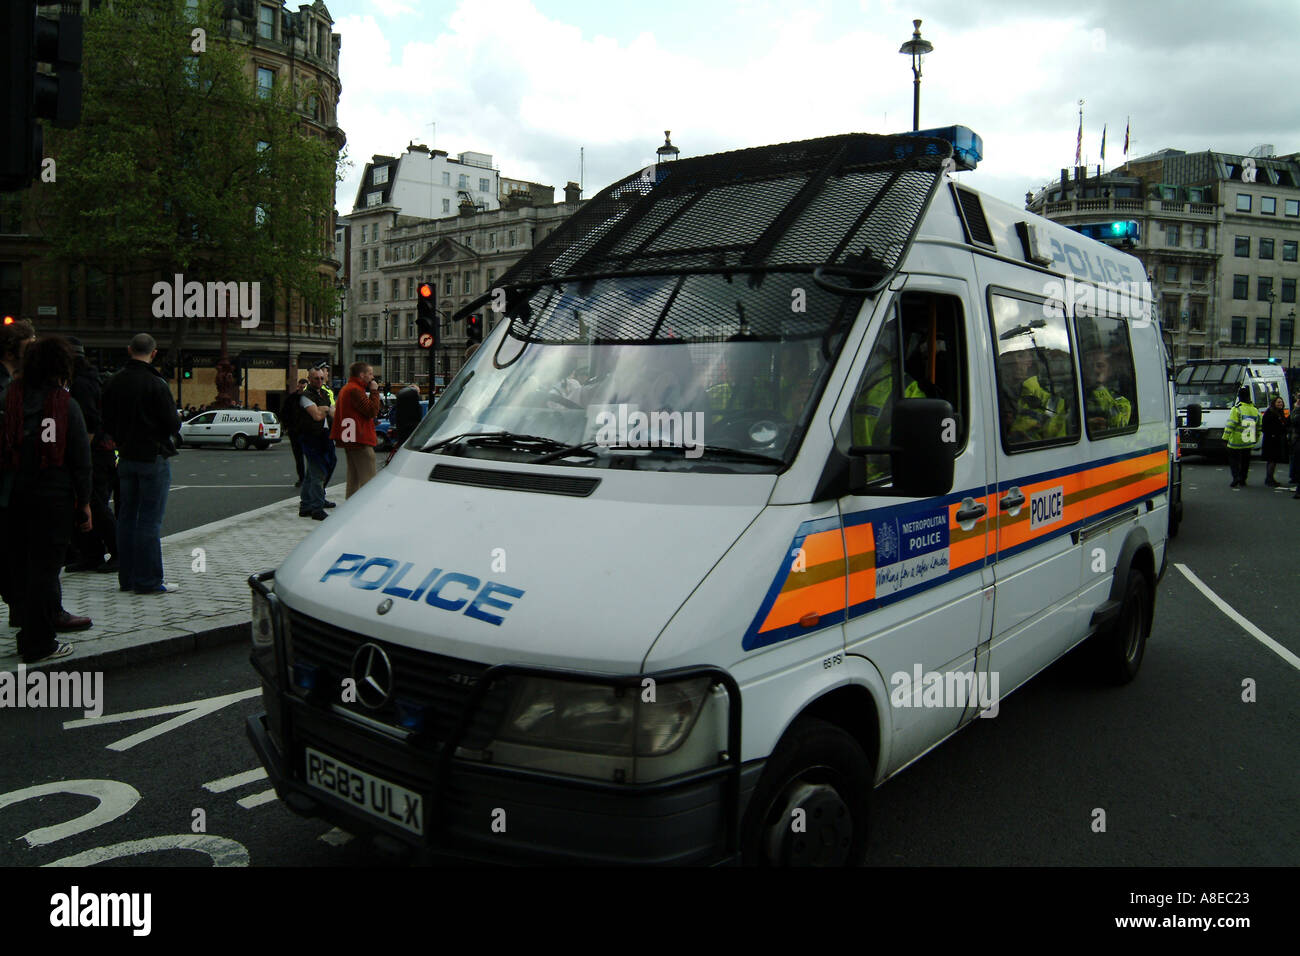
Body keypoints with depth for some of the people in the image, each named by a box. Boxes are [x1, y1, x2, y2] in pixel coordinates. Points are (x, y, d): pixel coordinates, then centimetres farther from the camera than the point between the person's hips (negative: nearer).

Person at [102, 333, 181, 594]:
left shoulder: (114, 382, 4)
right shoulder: (155, 384, -15)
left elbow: (108, 423, 9)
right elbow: (173, 425, -15)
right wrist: (177, 418, 6)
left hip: (126, 457, 6)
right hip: (153, 457, -6)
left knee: (126, 516, 13)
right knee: (150, 520, -3)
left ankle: (126, 577, 19)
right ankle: (148, 580, 1)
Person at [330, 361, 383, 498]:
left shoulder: (346, 388, 20)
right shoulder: (355, 390, -14)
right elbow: (372, 411, -19)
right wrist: (374, 391, -11)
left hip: (349, 440, 11)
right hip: (359, 440, -11)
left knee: (354, 477, 16)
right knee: (367, 479, -11)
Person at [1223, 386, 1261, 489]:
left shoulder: (1236, 409, -12)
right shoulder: (1255, 410, 8)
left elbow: (1230, 425, -16)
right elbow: (1259, 427, 15)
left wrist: (1225, 438, -12)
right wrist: (1255, 438, 25)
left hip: (1235, 442, -5)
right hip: (1248, 443, 5)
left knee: (1233, 459, 5)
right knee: (1245, 461, 14)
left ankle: (1236, 477, -11)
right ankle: (1242, 481, 17)